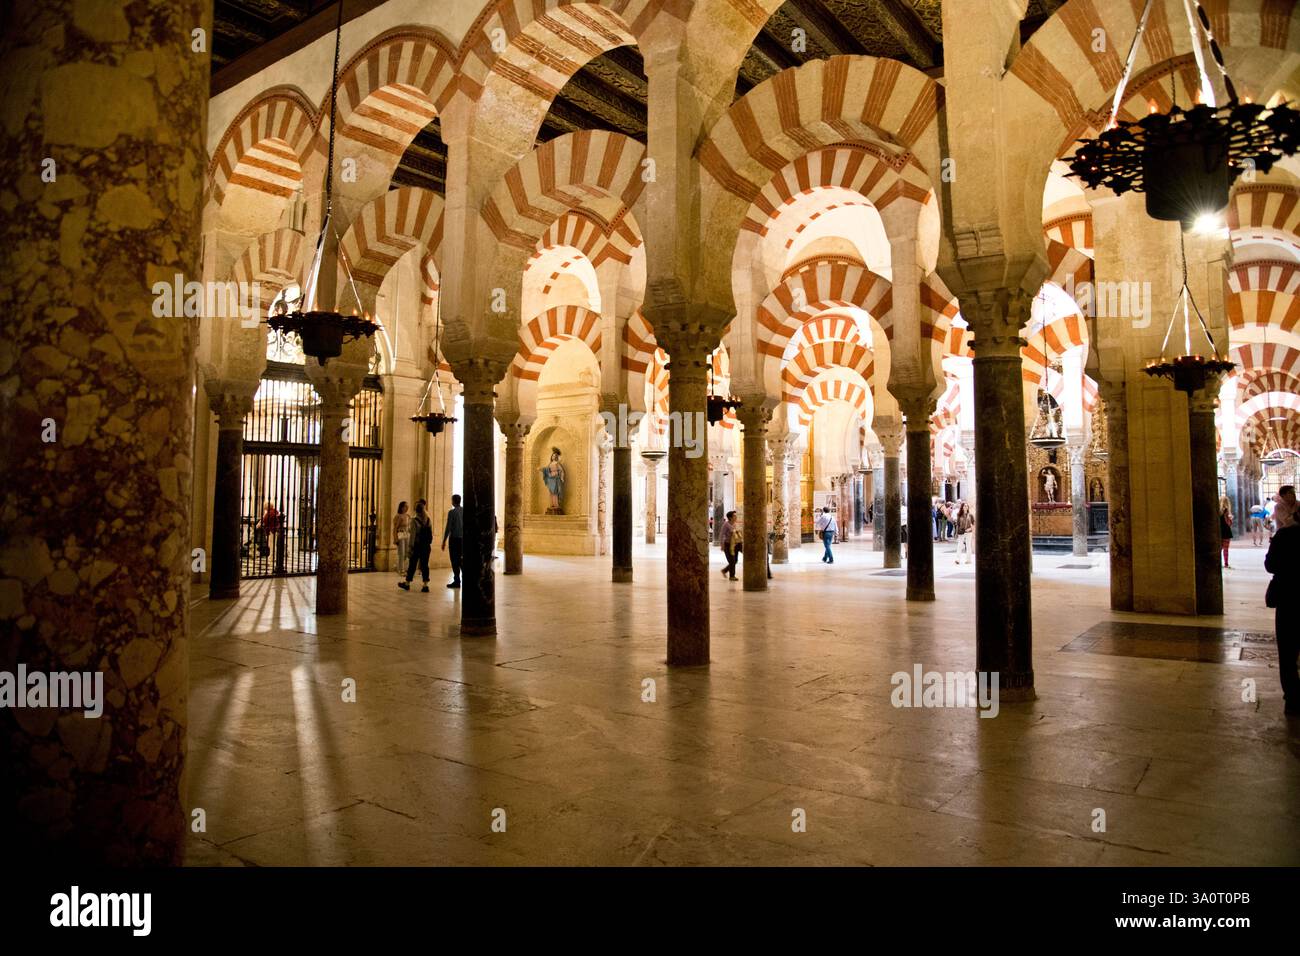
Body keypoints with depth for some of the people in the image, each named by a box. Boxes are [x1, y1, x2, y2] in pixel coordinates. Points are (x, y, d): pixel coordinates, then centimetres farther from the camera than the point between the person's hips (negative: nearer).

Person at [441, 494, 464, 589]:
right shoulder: (465, 511, 5)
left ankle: (456, 581, 3)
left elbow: (448, 527, -11)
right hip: (463, 538, 5)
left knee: (455, 560, 1)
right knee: (461, 559, 14)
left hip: (454, 538, -5)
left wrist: (444, 541, -5)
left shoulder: (452, 512, -10)